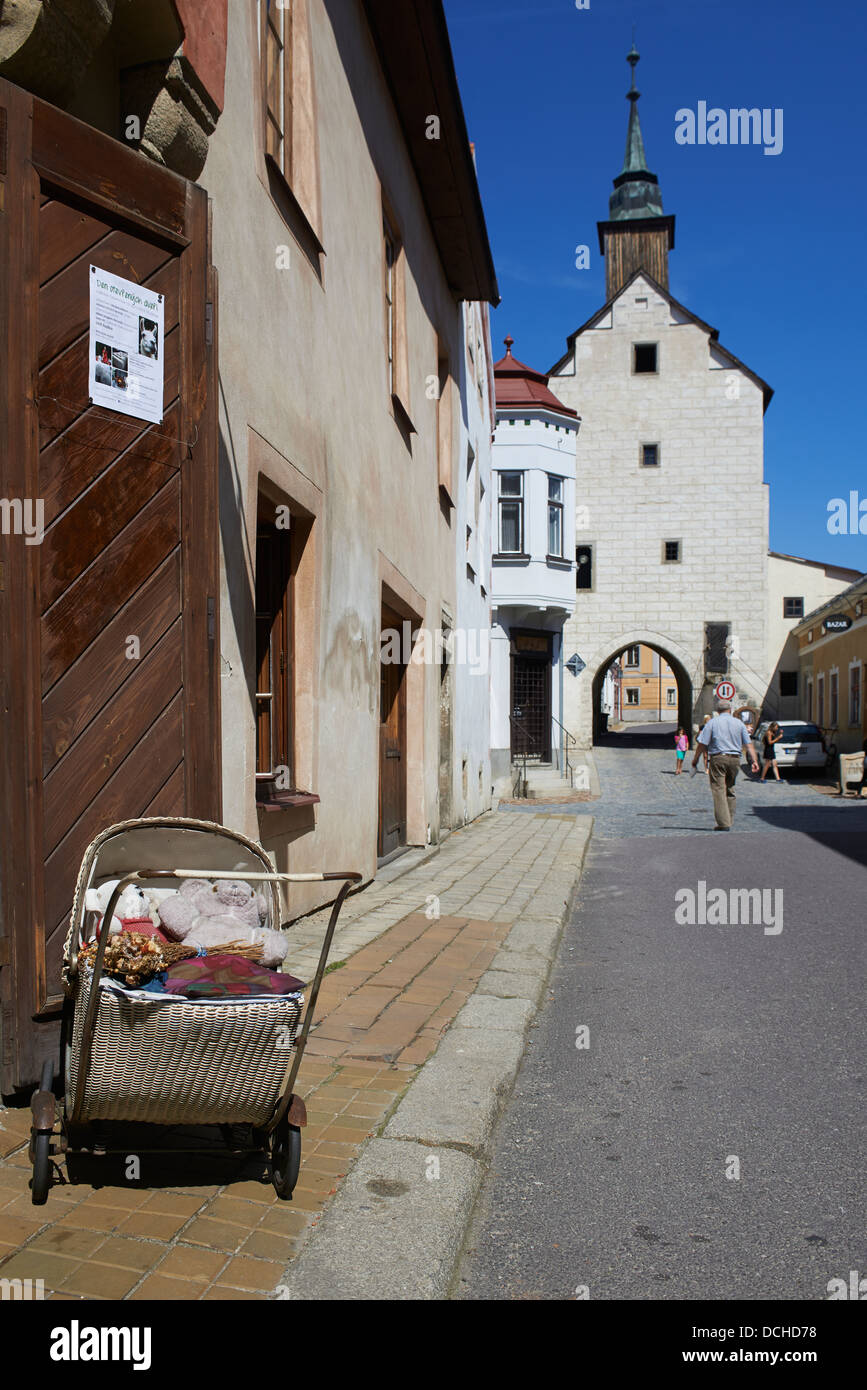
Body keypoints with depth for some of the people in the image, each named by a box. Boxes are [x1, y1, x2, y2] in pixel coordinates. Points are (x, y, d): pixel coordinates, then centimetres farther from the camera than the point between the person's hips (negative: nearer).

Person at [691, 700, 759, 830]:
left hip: (718, 758, -3)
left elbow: (701, 743, -3)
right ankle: (729, 820, 15)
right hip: (735, 759, 3)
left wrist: (695, 759, 5)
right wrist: (754, 761, 4)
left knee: (719, 790, -4)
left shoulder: (712, 723, 1)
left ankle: (723, 823, -11)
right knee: (730, 790, 15)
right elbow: (748, 744, 5)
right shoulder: (739, 723, 10)